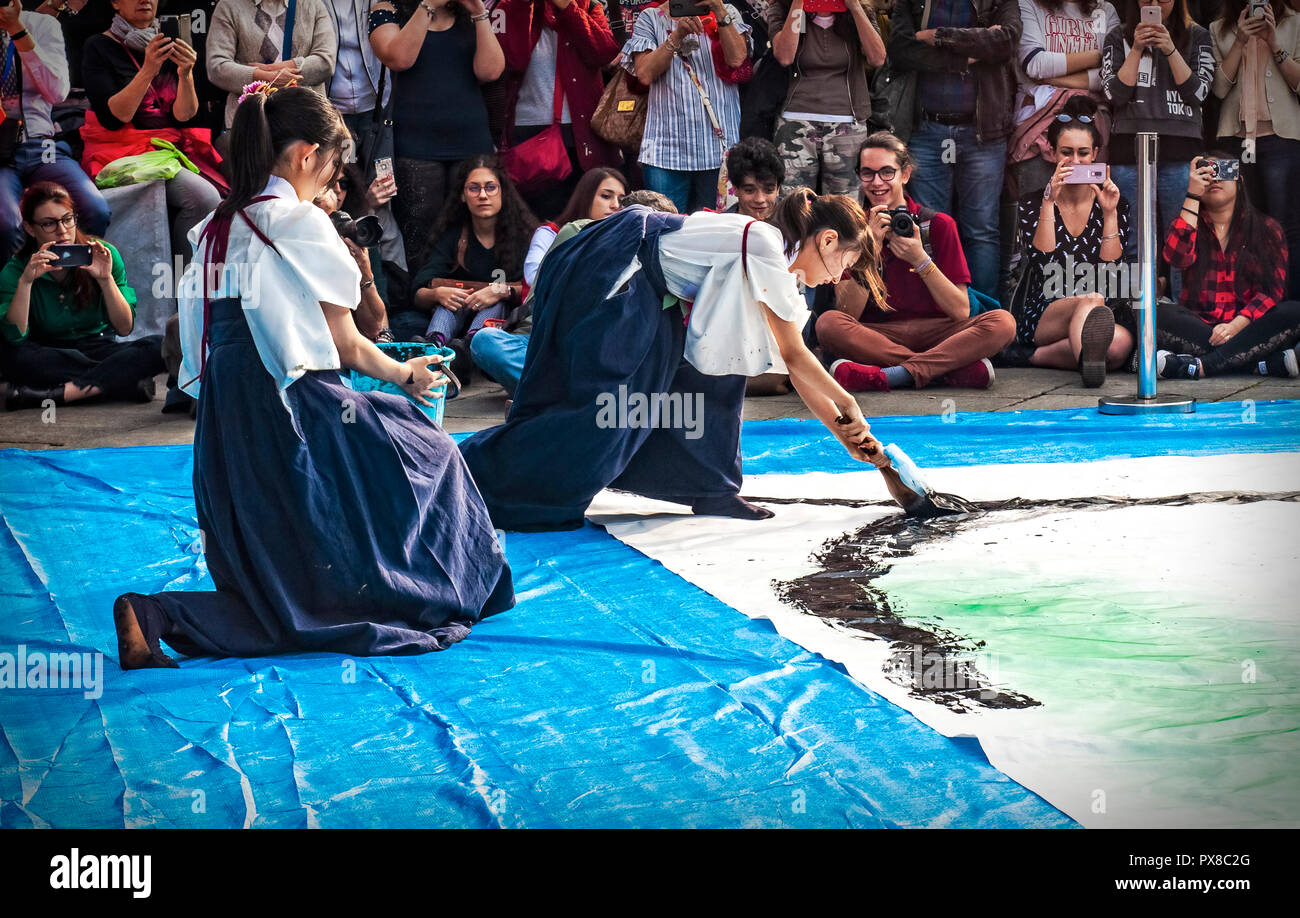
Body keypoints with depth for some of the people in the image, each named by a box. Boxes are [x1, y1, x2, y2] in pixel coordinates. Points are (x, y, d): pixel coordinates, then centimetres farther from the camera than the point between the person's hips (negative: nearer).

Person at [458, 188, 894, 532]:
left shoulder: (777, 267, 14)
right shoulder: (765, 246, -15)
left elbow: (794, 367, 18)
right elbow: (795, 354, -11)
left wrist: (844, 432, 15)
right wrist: (846, 404, -1)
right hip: (604, 272, -10)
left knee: (719, 362, 10)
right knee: (596, 410, -14)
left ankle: (710, 489, 14)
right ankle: (471, 473, -11)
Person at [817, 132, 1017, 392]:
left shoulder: (938, 225, 3)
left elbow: (961, 312, -3)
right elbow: (848, 313, -7)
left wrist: (921, 260, -15)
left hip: (933, 333, 0)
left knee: (1002, 322, -26)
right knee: (829, 323, -32)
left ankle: (889, 376, -36)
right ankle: (955, 369, -31)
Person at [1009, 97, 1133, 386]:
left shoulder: (1113, 203, 11)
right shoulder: (1032, 204, 9)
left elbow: (1110, 271, -1)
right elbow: (1043, 262, -8)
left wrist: (1110, 214, -9)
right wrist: (1049, 203, -13)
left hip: (1111, 314, 2)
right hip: (1044, 316, -2)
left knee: (1119, 344, -39)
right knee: (1091, 300, -42)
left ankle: (1042, 357, -30)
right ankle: (1090, 362, -72)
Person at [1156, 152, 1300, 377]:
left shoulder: (1266, 228, 12)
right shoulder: (1189, 223, 15)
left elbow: (1273, 289, 0)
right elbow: (1177, 258, -8)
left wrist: (1236, 325, -18)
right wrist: (1192, 196, -5)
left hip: (1247, 325, 0)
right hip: (1197, 326, 0)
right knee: (1158, 315, -31)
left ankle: (1199, 366, -38)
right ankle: (1266, 362, -34)